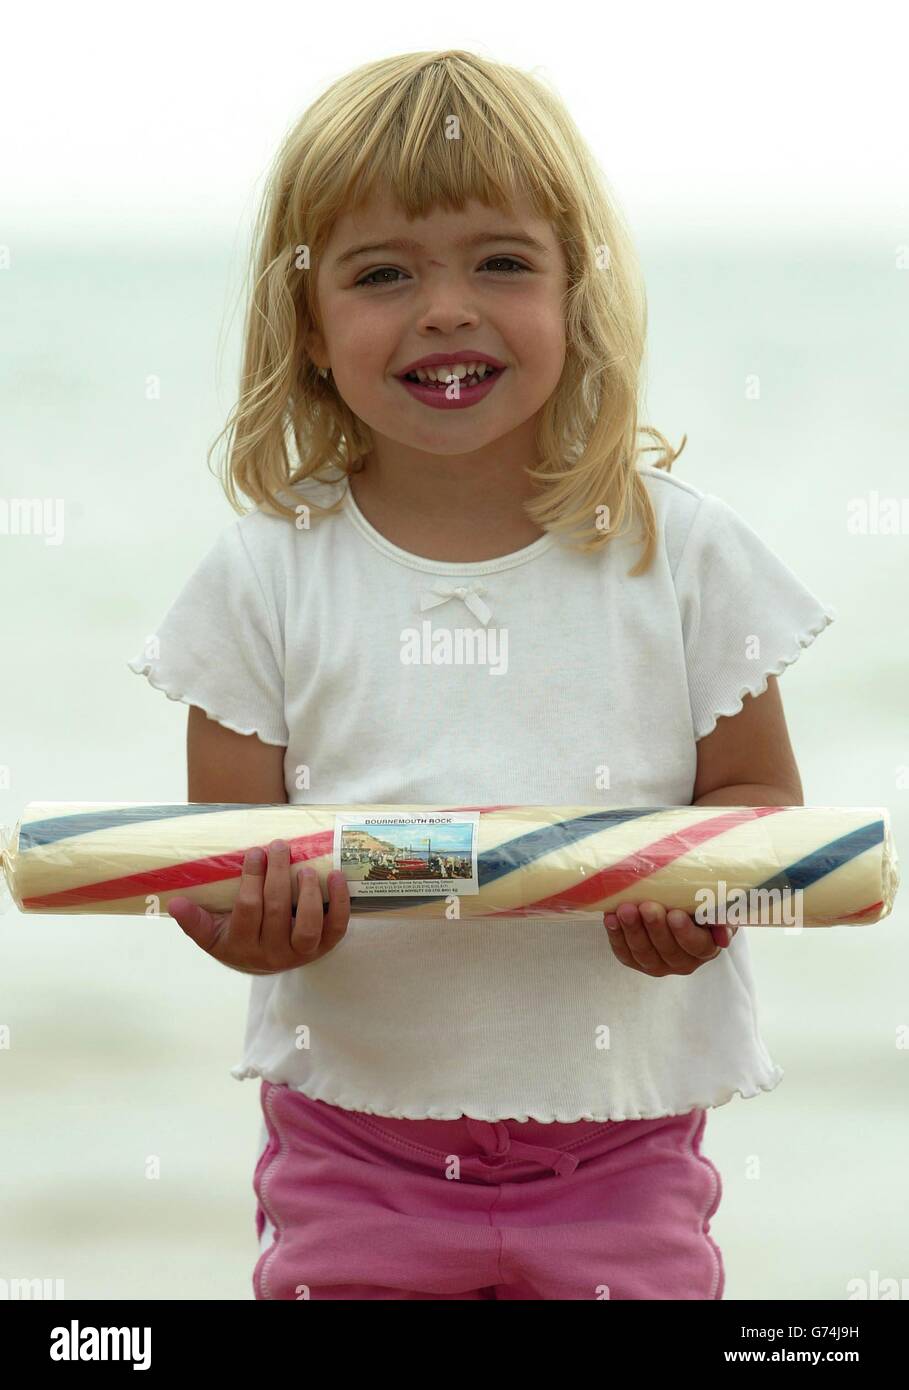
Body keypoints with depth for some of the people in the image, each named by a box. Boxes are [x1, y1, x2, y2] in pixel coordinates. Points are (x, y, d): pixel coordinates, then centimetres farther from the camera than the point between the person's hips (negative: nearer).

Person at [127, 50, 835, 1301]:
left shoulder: (682, 552, -2)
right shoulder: (267, 577, -2)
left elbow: (759, 794, 3)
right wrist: (256, 921, -23)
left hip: (617, 1139, 0)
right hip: (352, 1133, 0)